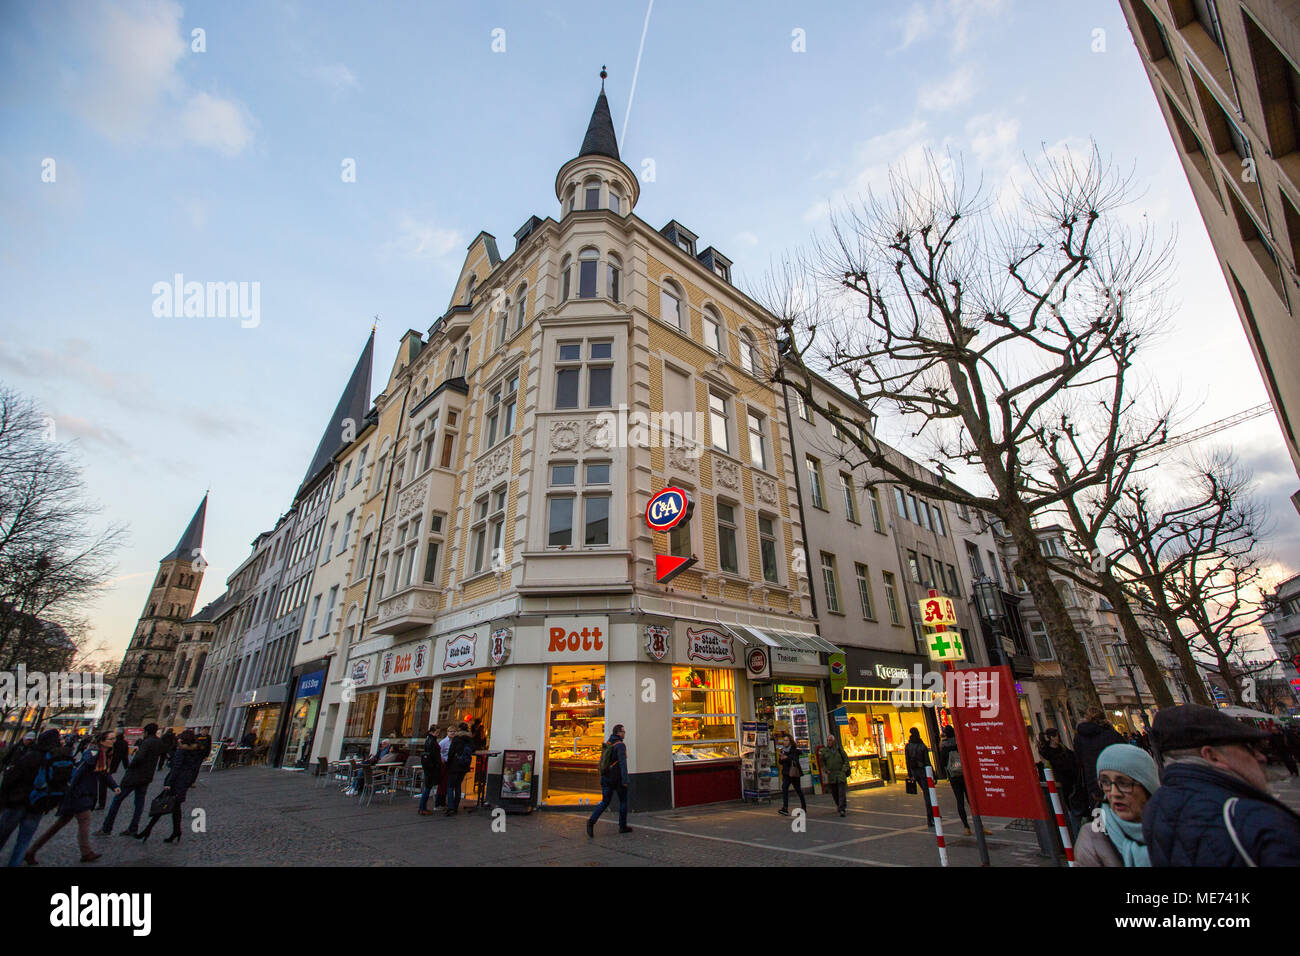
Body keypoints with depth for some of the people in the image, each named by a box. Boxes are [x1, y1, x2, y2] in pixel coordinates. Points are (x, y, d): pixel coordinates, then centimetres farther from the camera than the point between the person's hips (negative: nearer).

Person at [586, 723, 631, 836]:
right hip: (617, 779, -6)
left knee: (605, 802, 7)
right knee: (623, 801, 13)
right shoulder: (620, 745, -14)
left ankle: (592, 820, -14)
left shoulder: (606, 744, 11)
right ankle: (622, 826, 20)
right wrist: (625, 780, -22)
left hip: (605, 778, 6)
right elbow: (623, 763, -22)